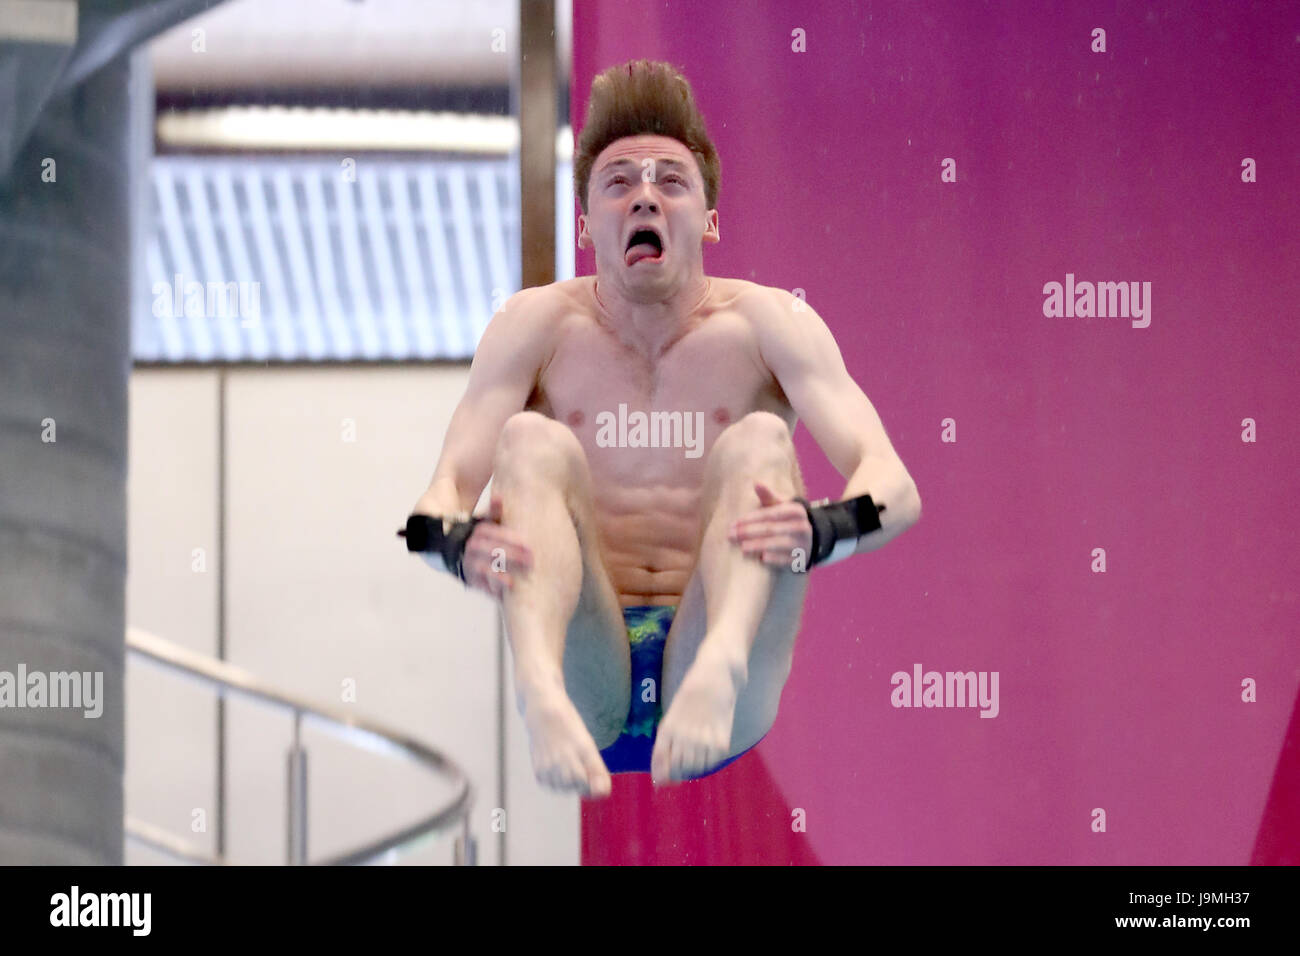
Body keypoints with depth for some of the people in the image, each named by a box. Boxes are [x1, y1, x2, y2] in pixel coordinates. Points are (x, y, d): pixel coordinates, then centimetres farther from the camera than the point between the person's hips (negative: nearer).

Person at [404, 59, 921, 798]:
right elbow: (441, 496, -5)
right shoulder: (539, 325, 6)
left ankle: (719, 669, -50)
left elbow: (895, 487, -9)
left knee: (760, 441, -19)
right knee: (533, 442, -19)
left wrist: (819, 531, -33)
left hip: (731, 710, 0)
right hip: (586, 683, 0)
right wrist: (459, 544, -31)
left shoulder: (766, 324, 4)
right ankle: (540, 687, -48)